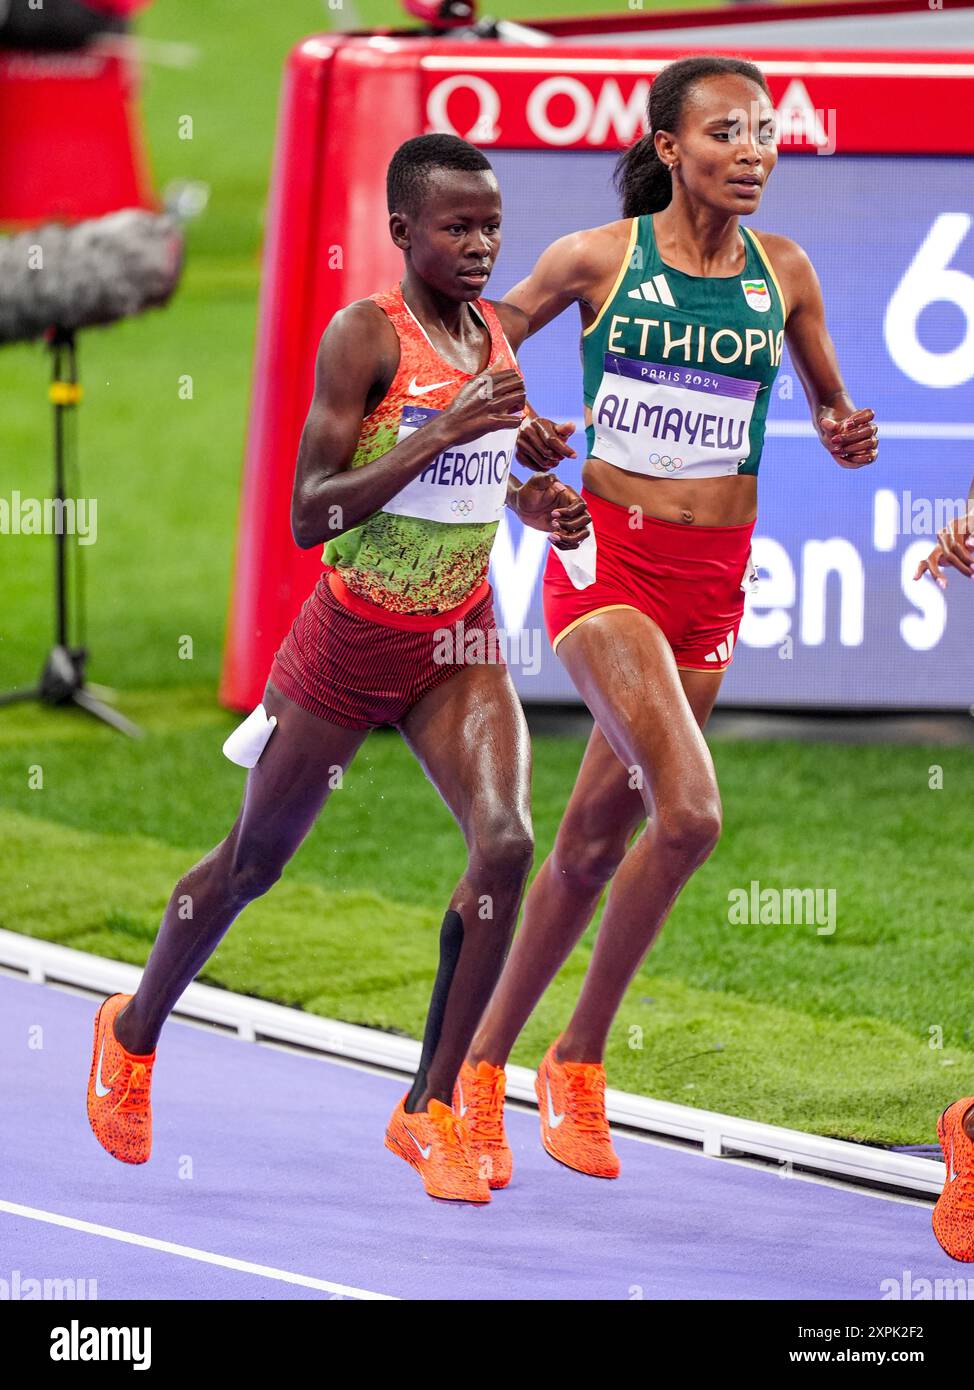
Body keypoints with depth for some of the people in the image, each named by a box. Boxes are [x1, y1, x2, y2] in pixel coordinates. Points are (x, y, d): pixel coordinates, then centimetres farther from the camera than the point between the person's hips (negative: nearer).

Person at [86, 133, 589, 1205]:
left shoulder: (501, 331, 2)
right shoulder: (364, 335, -18)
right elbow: (309, 516, -23)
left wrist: (529, 500, 0)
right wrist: (439, 435, -31)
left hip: (460, 645, 4)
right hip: (351, 641, -4)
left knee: (505, 844, -19)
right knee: (253, 861, 12)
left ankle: (432, 1109, -8)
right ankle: (134, 1033, 41)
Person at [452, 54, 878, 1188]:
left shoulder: (784, 273, 6)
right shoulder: (597, 258, -3)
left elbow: (830, 404, 19)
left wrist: (847, 436, -4)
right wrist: (510, 426, -8)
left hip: (712, 580, 4)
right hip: (606, 556, -4)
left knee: (597, 839, 9)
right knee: (689, 810, -22)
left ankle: (485, 1065, 24)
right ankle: (580, 1059, -6)